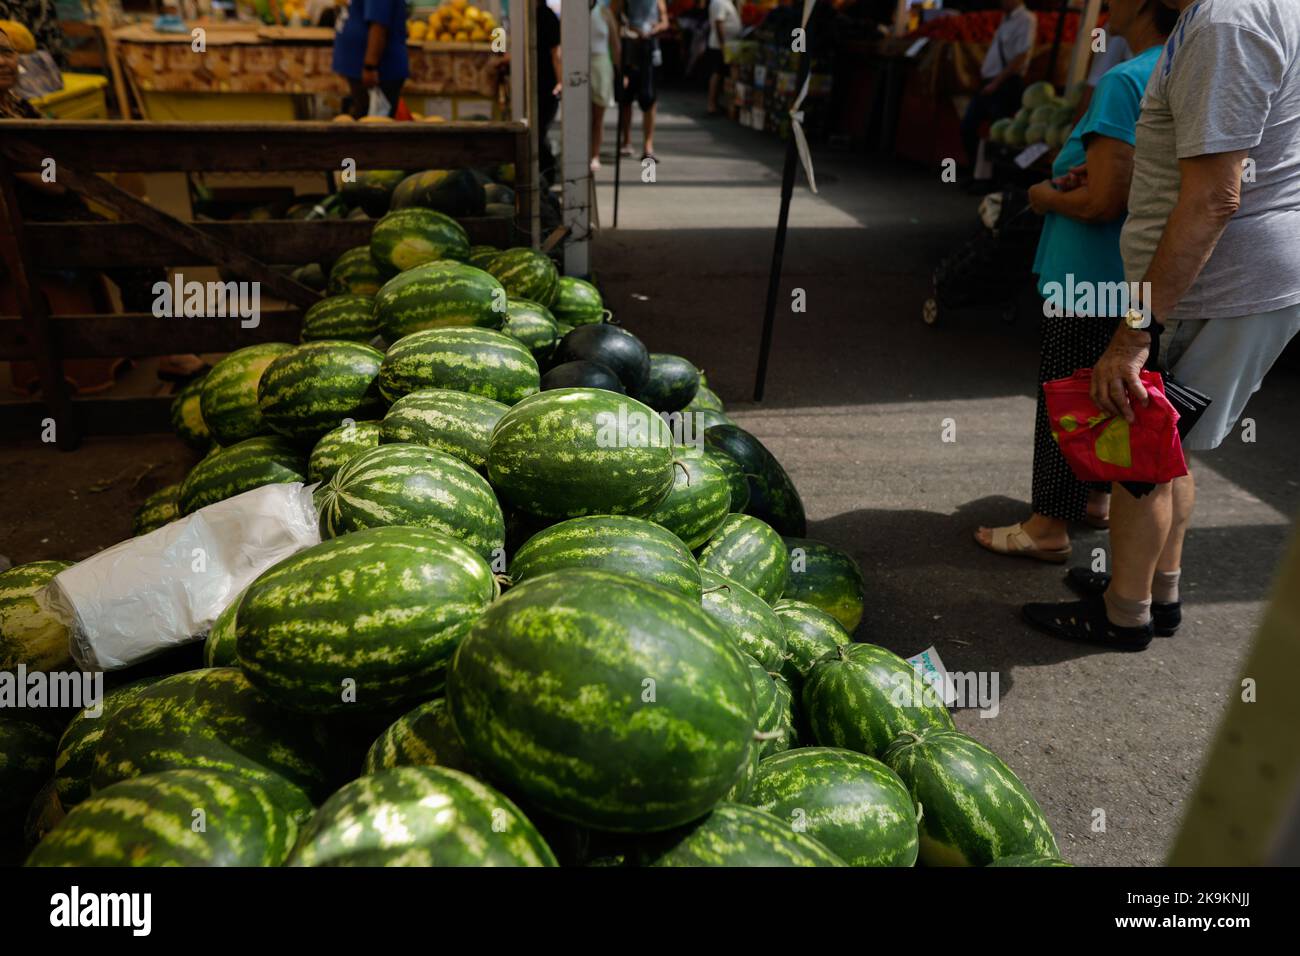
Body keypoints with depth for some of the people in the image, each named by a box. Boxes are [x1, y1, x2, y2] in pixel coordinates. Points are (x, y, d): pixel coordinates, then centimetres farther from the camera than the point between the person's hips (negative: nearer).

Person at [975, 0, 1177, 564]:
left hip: (1087, 278, -9)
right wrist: (1093, 170, -1)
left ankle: (1049, 528, 11)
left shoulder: (1125, 82, -21)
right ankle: (1098, 496, 36)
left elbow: (1102, 203, -25)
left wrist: (1045, 196, -7)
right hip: (1136, 279, 9)